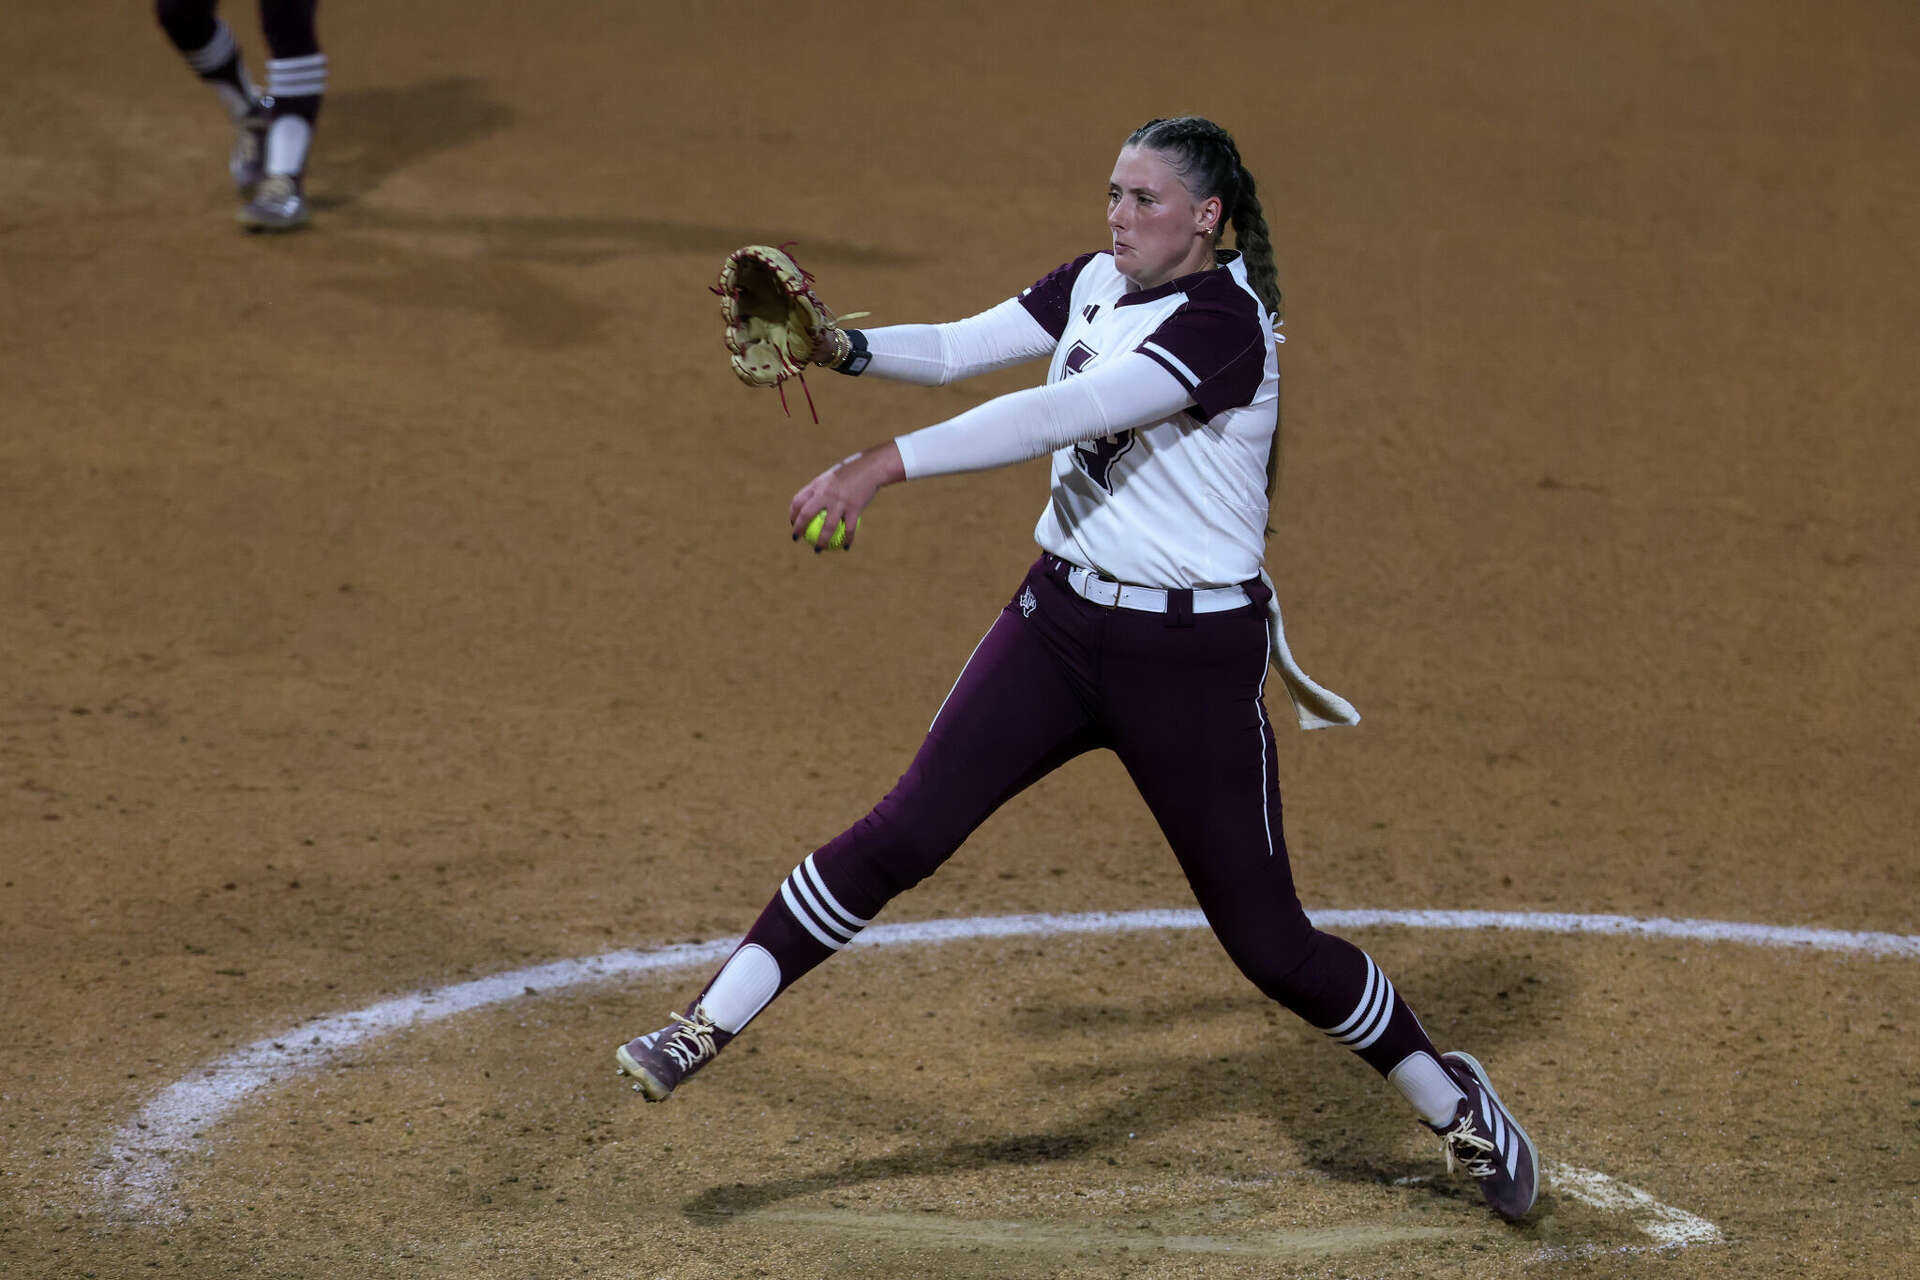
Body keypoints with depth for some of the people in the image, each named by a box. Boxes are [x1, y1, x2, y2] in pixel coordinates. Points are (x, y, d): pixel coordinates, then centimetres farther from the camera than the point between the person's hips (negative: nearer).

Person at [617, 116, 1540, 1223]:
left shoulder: (1225, 321, -21)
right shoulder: (1099, 283, 5)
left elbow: (1059, 416, -31)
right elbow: (957, 351, 4)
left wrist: (883, 466, -37)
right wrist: (844, 347, -17)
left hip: (1196, 658, -6)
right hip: (1062, 621, 6)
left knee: (1270, 942, 2)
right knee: (906, 831, -8)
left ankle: (1451, 1100, 24)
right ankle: (709, 1026, -4)